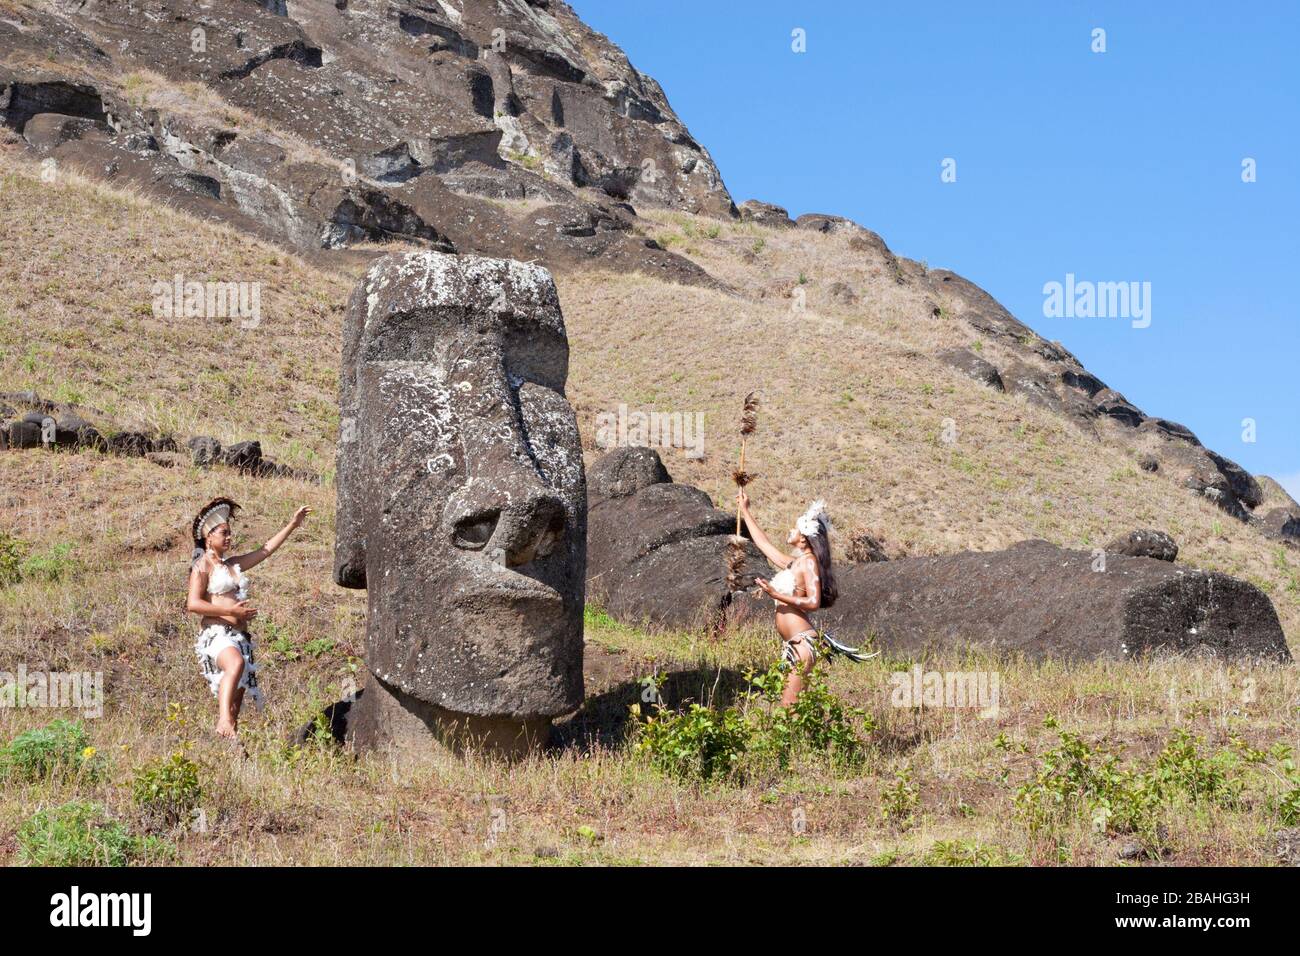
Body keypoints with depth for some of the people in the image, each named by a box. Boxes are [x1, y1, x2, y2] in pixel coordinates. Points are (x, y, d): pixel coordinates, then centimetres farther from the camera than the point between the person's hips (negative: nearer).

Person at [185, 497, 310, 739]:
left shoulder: (233, 564, 22)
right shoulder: (202, 566, 1)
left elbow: (267, 549, 29)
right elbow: (193, 604, -10)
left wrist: (292, 525, 28)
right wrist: (231, 611, -13)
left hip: (240, 636, 8)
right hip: (216, 635, -8)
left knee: (235, 704, 2)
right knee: (235, 664, -40)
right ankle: (223, 720, -52)